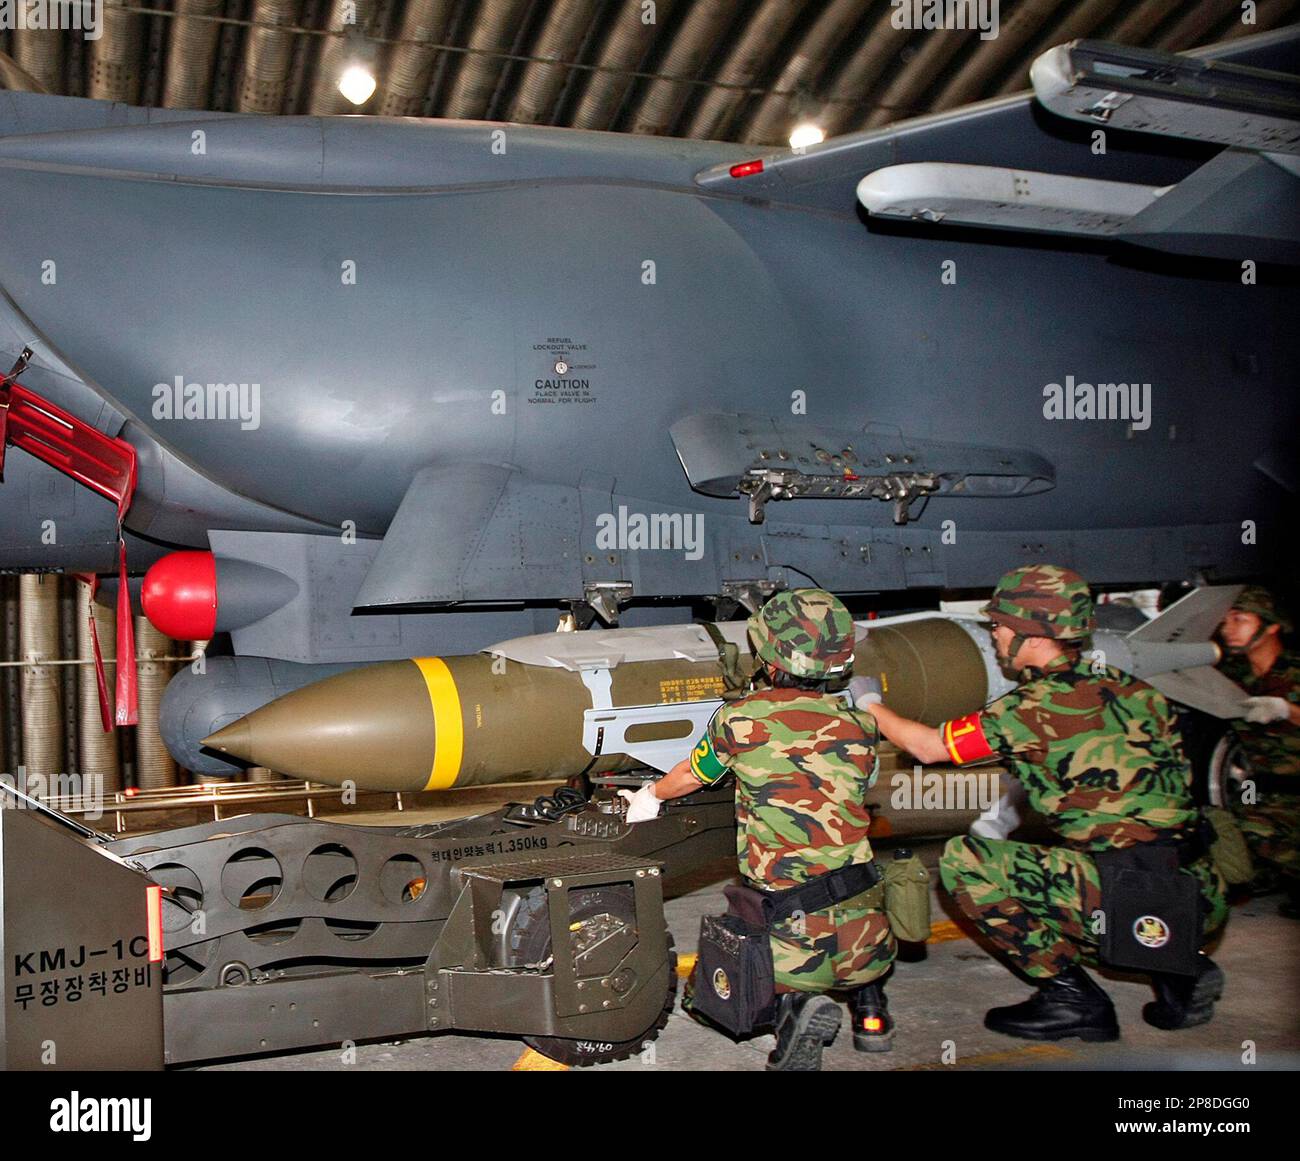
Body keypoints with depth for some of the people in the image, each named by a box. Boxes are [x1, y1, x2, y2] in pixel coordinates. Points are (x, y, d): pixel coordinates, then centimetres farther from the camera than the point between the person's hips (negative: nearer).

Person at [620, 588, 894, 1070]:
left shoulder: (739, 718, -3)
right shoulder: (858, 728, 3)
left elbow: (691, 776, 16)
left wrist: (650, 796, 39)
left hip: (783, 926, -3)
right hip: (859, 938, 3)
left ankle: (793, 1001, -6)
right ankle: (868, 1007, 19)